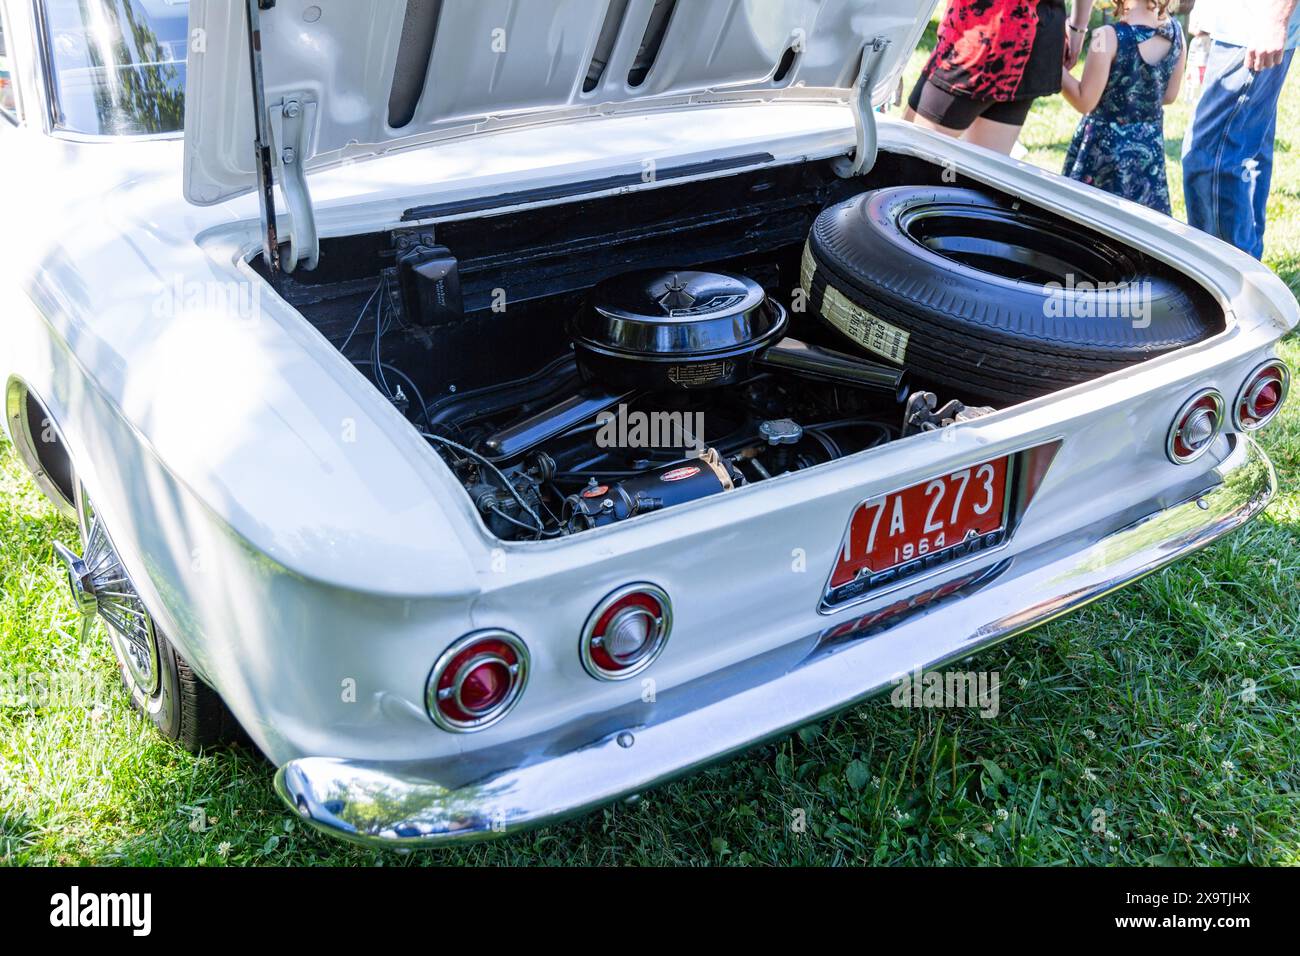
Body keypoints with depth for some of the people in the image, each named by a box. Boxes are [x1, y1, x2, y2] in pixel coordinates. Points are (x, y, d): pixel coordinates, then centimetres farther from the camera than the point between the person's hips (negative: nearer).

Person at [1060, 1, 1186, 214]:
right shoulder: (1174, 30, -2)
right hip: (1149, 146, 6)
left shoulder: (1110, 36, -20)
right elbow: (1169, 95, 7)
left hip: (1106, 144, -5)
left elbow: (1084, 102, -16)